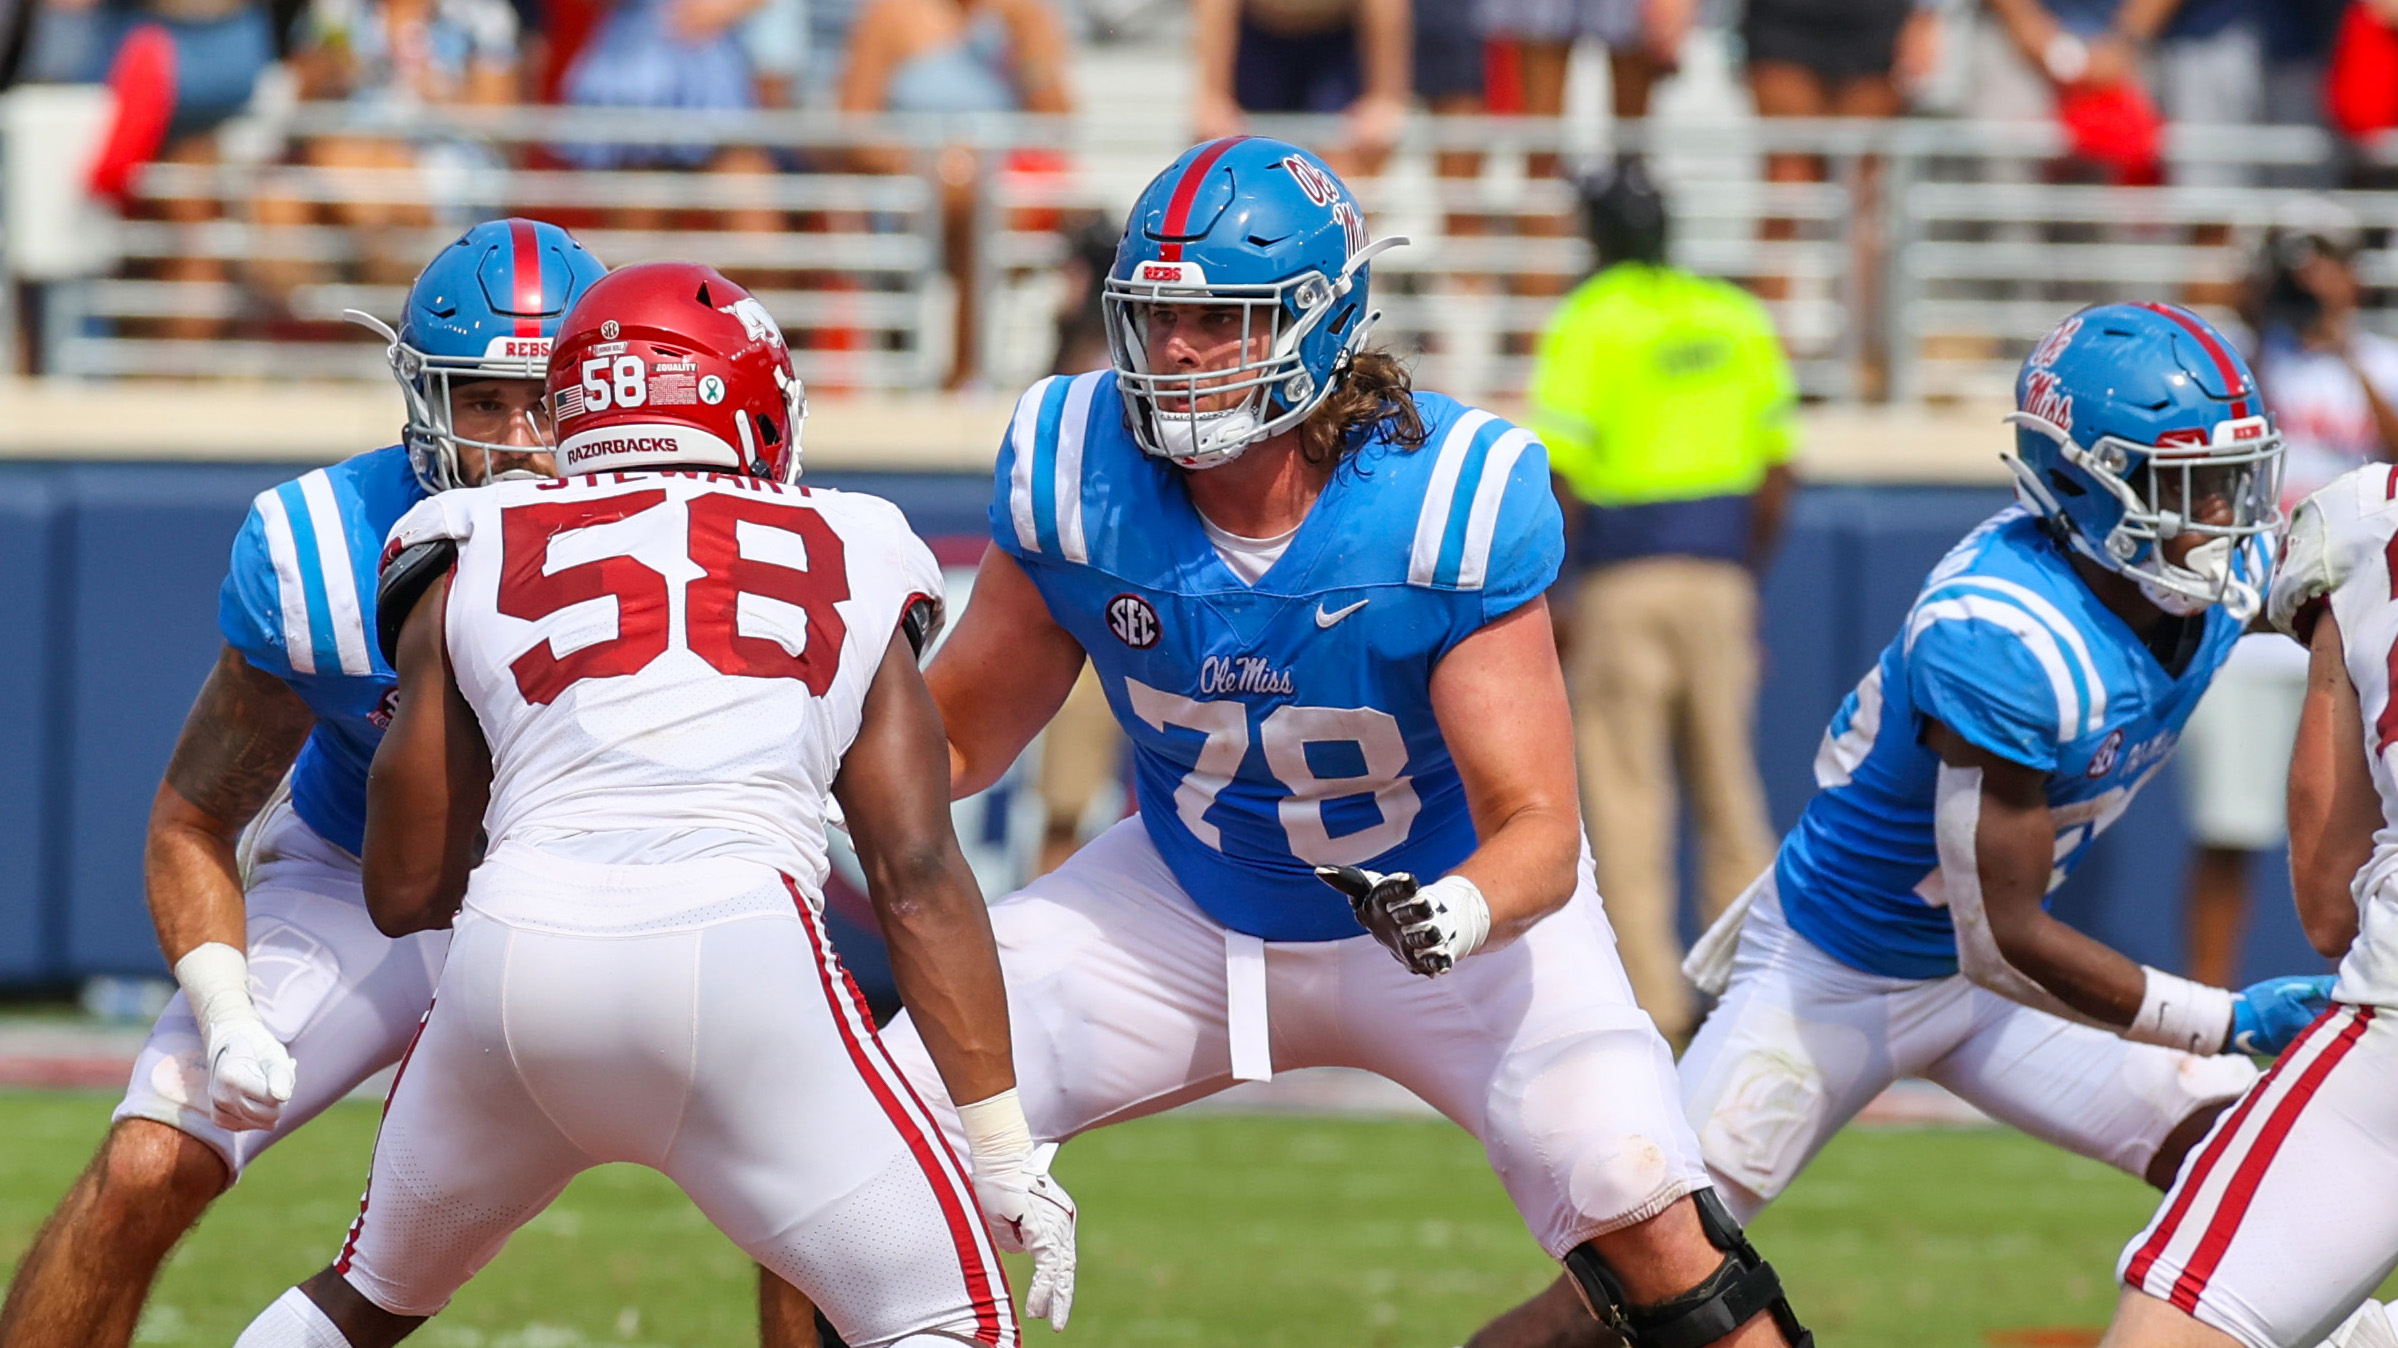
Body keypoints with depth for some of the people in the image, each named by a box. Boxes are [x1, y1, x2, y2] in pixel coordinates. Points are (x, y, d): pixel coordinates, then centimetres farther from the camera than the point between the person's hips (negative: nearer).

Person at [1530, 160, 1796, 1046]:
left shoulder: (1587, 323, -5)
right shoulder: (1739, 318, 9)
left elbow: (1560, 474, -11)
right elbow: (1777, 472, 11)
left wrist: (1550, 596, -5)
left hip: (1623, 577, -4)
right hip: (1719, 575, 4)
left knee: (1626, 797, -1)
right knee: (1728, 789, 11)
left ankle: (1652, 1000, -6)